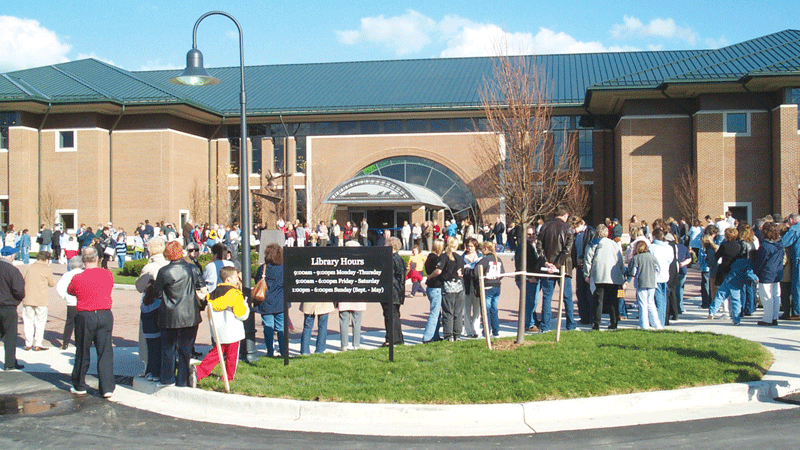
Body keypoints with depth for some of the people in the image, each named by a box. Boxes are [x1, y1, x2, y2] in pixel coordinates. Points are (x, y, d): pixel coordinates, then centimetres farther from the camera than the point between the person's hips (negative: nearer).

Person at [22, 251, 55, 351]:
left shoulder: (30, 267, 7)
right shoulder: (47, 269, -6)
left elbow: (24, 280, 12)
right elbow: (51, 284, 3)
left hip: (28, 299, 4)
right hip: (41, 300, -4)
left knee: (28, 321, 11)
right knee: (40, 322, 5)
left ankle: (28, 344, 14)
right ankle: (37, 344, 5)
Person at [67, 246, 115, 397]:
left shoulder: (77, 278, -10)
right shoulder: (108, 275, -4)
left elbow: (69, 291, 9)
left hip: (85, 317, -1)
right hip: (105, 315, 2)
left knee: (83, 352, 12)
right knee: (105, 352, 5)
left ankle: (79, 386, 26)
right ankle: (107, 388, 1)